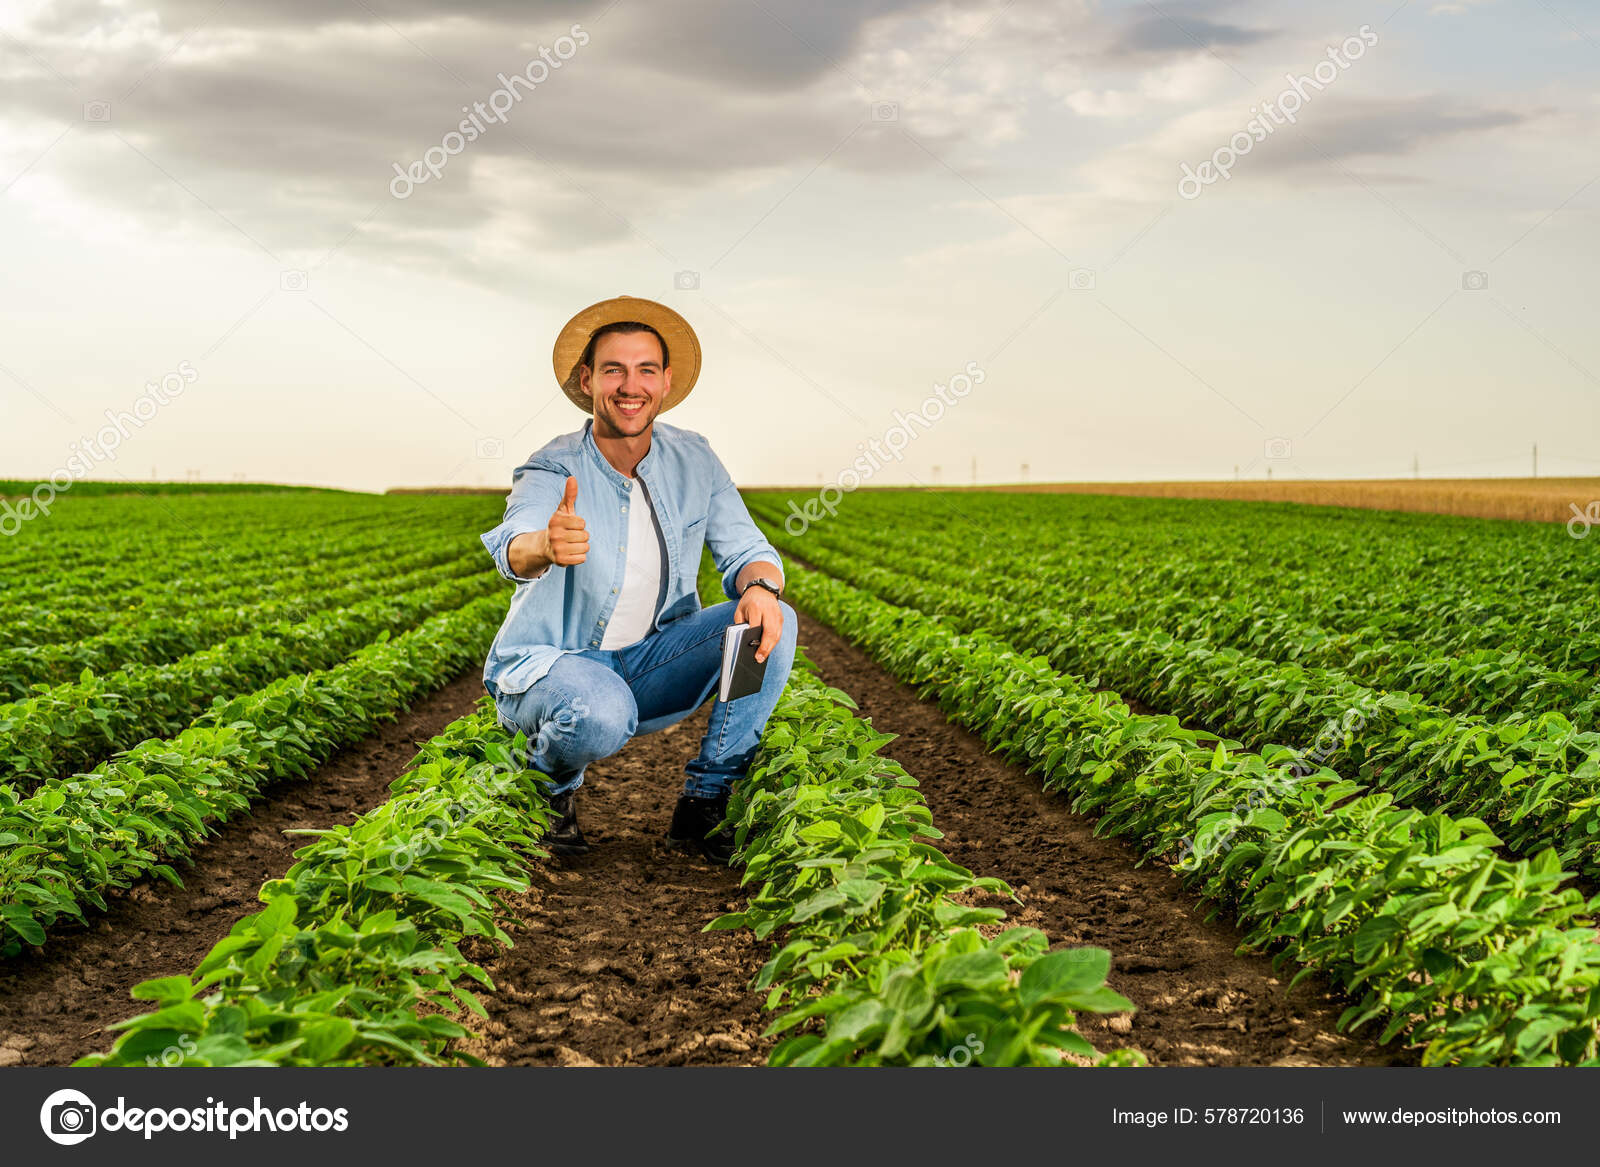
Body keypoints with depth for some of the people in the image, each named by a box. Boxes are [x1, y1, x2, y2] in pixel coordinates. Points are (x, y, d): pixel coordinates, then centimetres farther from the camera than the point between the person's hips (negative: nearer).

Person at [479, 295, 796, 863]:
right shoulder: (554, 472, -16)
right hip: (549, 664, -4)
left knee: (773, 621, -17)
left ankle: (703, 804, -8)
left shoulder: (693, 460, -2)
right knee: (602, 716, -39)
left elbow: (747, 550, -3)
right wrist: (545, 546, -63)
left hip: (648, 666, 5)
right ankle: (549, 784, 0)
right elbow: (514, 549, -36)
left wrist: (760, 585, -29)